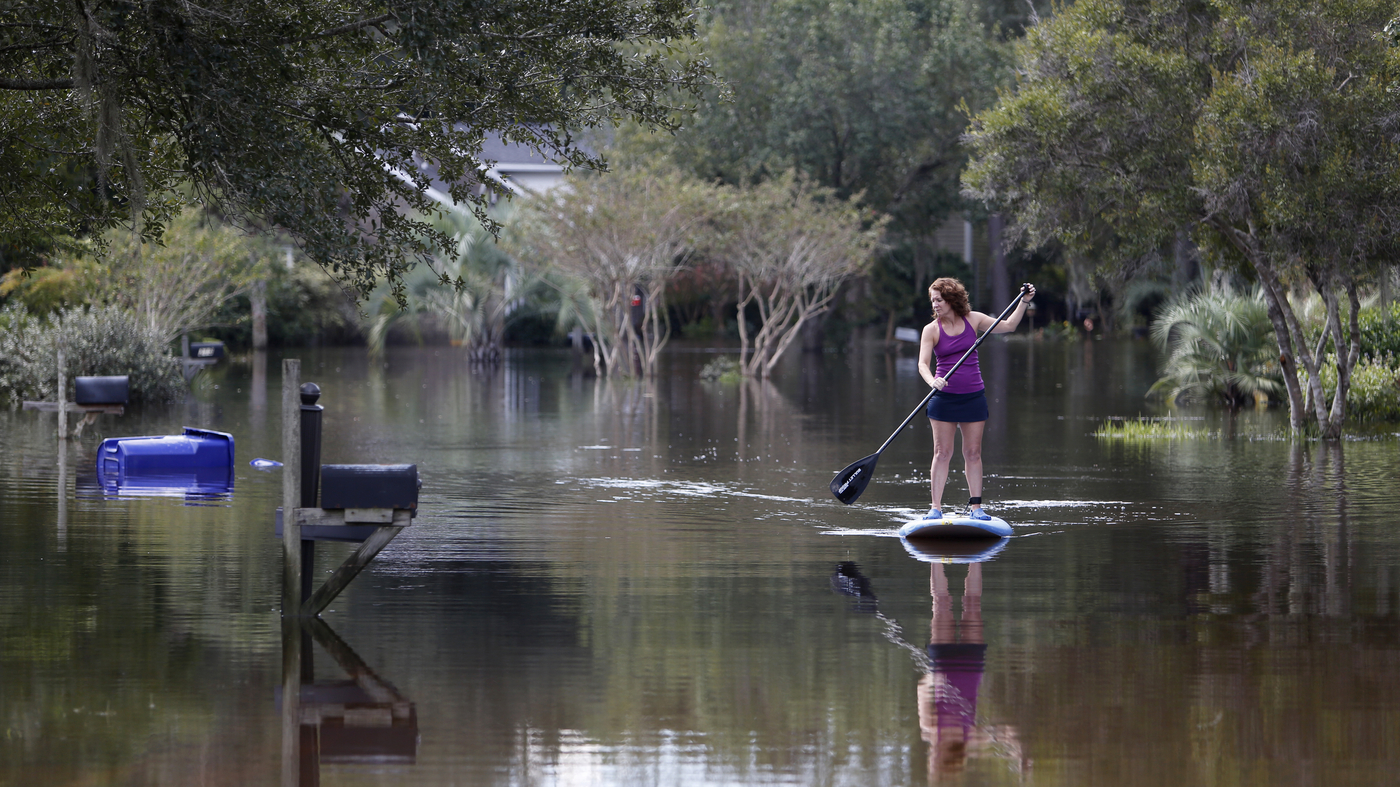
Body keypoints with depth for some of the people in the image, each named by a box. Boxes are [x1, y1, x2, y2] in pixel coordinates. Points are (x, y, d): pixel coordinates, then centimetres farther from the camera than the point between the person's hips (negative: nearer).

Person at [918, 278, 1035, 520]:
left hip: (973, 396, 2)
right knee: (942, 453, -3)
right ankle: (936, 507, 0)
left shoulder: (973, 320, 4)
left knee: (973, 453, 5)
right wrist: (933, 381, -32)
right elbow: (923, 364, -13)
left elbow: (1008, 326, 13)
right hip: (944, 398, -2)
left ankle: (975, 506, 10)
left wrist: (1023, 302, 5)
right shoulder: (931, 330, -3)